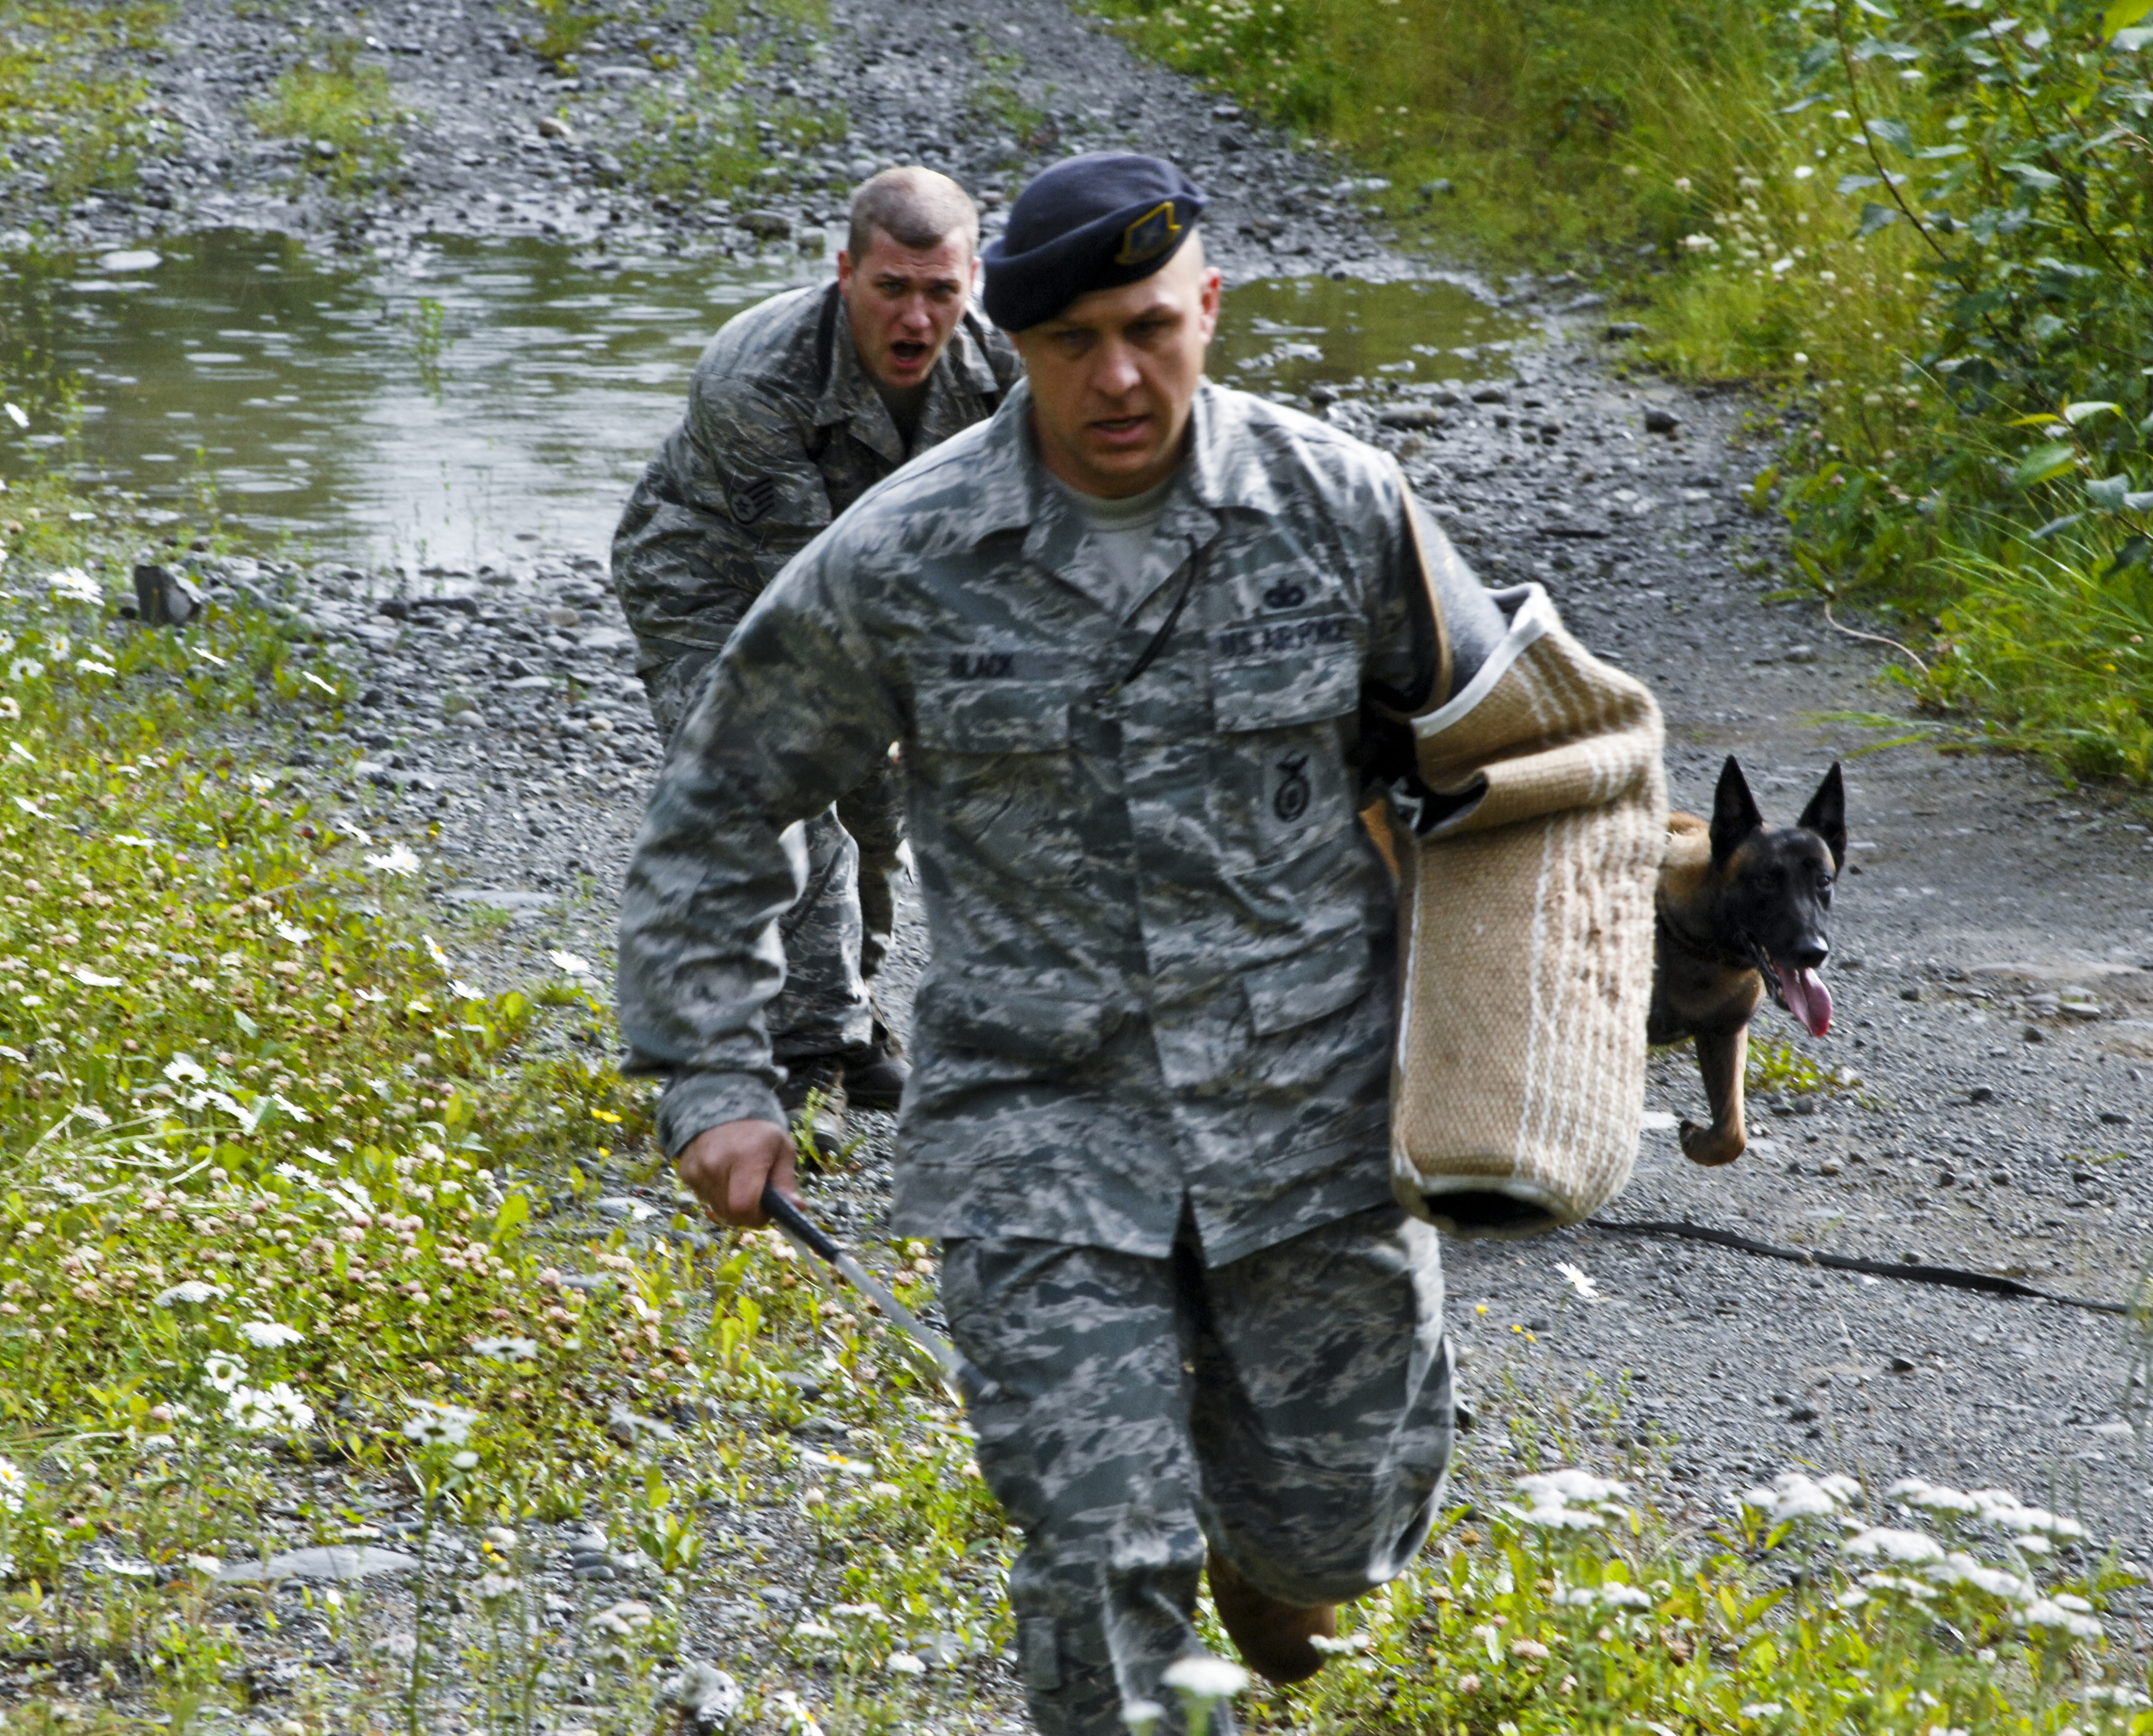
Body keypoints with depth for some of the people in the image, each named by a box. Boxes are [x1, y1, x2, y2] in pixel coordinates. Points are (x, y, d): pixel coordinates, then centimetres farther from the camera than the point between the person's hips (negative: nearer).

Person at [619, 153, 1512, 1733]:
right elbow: (718, 812, 4)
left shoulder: (1340, 506, -5)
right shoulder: (898, 561, -8)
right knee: (1107, 1563, -10)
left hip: (1314, 1113, 2)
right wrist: (716, 1080, -1)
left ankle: (1268, 1552, 46)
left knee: (1338, 1526, 10)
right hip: (1044, 1131, -1)